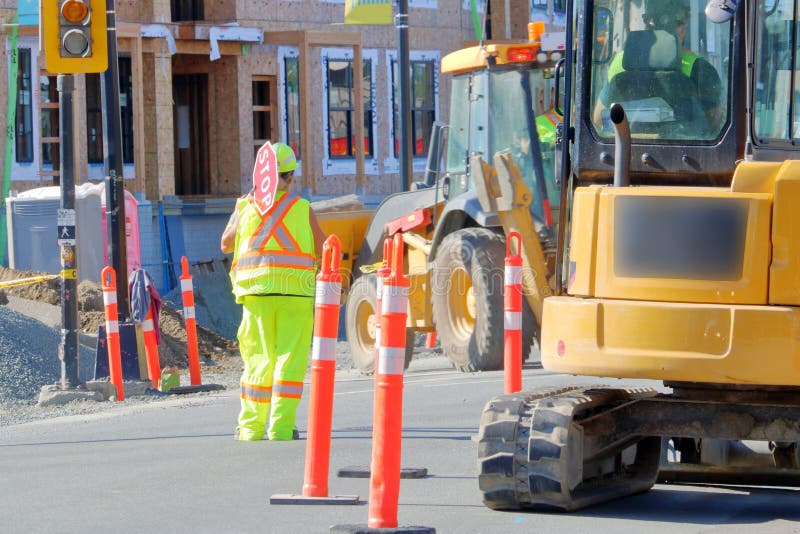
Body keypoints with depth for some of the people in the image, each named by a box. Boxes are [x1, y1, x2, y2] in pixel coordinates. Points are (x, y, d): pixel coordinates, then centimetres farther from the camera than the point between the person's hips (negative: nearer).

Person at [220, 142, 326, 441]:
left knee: (258, 359, 9)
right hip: (295, 292, -2)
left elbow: (225, 245, 21)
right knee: (290, 358, 0)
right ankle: (281, 427, -7)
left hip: (256, 292, 2)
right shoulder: (302, 209, 2)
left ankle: (251, 427, 8)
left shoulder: (246, 207, 6)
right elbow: (323, 251, 10)